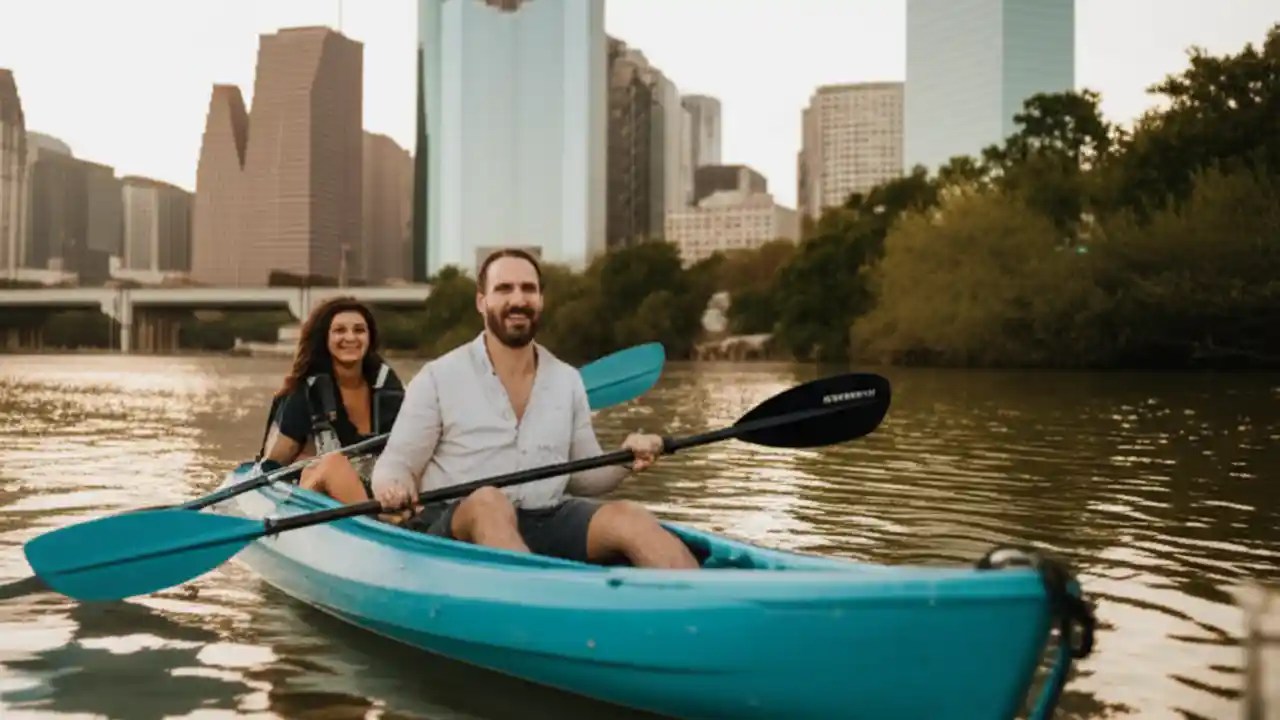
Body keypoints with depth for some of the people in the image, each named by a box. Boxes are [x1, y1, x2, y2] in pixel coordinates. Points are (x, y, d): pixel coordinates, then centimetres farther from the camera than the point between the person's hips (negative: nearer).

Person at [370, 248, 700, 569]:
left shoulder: (568, 381, 14)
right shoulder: (438, 378, 2)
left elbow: (582, 478, 18)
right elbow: (396, 465, 3)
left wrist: (625, 461, -3)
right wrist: (391, 486, -22)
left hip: (546, 523, 4)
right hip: (455, 531, -3)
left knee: (631, 519, -23)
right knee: (489, 502, -37)